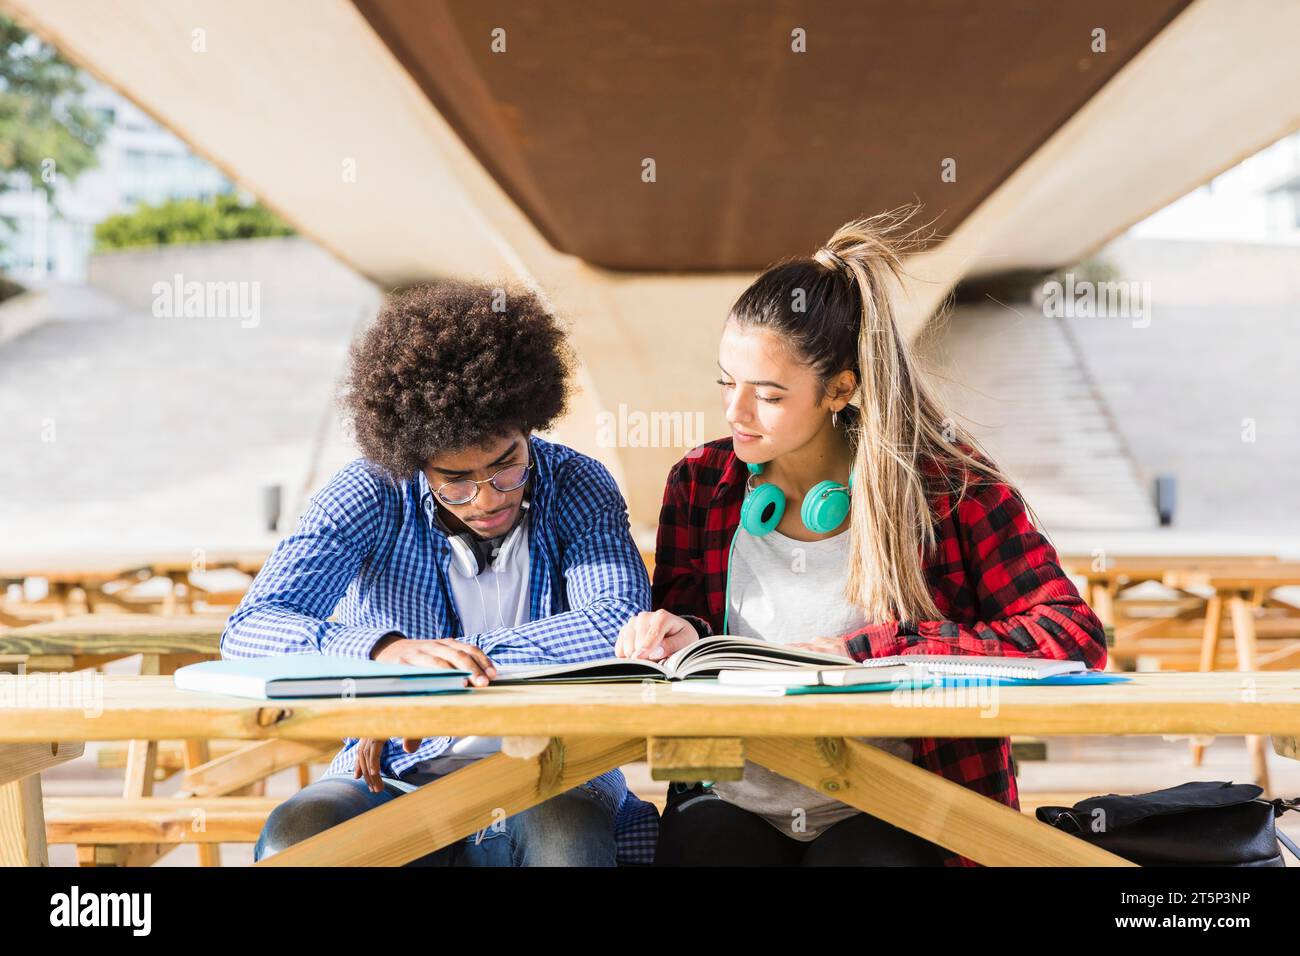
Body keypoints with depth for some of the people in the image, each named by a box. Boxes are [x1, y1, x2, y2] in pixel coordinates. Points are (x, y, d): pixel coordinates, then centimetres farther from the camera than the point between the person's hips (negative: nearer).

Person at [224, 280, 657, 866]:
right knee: (291, 839, -30)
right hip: (393, 781, 1)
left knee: (564, 840, -36)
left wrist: (447, 659, -22)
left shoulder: (576, 487, -2)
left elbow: (622, 626, -18)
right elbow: (250, 630, -15)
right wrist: (387, 650, -34)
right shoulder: (369, 498, -3)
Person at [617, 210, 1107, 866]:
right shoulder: (700, 484, 6)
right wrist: (681, 640, -8)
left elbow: (1075, 636, -10)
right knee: (697, 839, -29)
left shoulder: (946, 482, -4)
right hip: (732, 803, 2)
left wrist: (868, 649, -16)